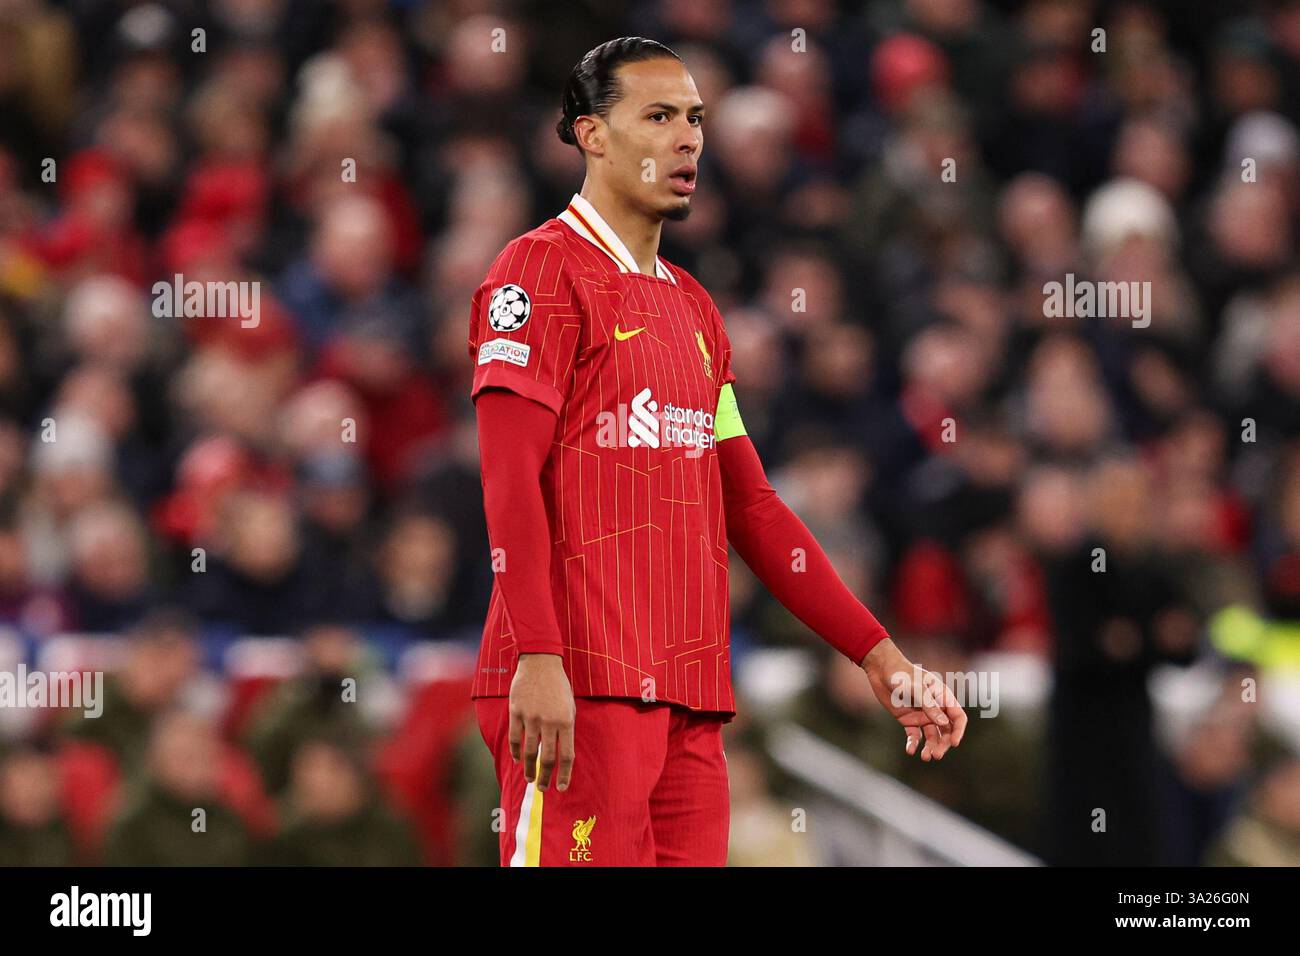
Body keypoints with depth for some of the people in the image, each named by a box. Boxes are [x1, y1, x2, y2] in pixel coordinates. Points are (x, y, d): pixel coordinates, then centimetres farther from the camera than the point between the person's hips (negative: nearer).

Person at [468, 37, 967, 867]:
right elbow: (510, 479, -12)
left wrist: (879, 657, 17)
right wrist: (538, 658, -23)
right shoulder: (543, 270, -2)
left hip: (690, 701, 8)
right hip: (580, 688, -8)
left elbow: (750, 505, 23)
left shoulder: (692, 308, 22)